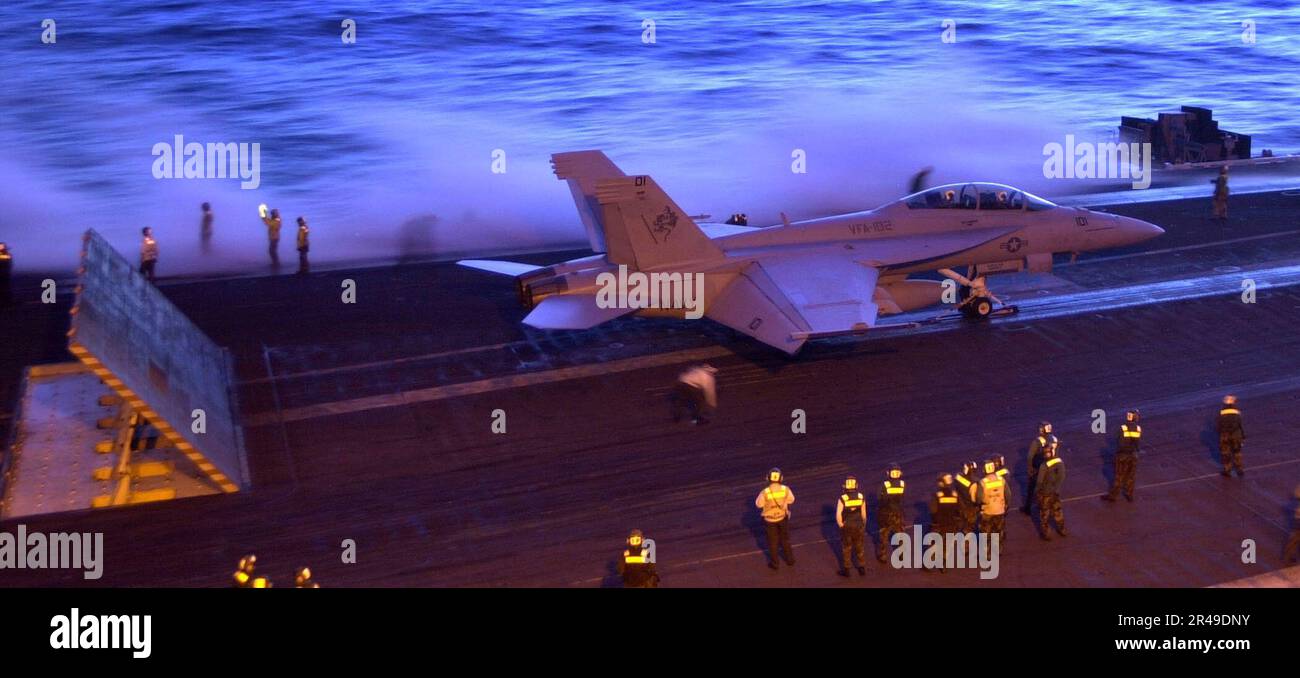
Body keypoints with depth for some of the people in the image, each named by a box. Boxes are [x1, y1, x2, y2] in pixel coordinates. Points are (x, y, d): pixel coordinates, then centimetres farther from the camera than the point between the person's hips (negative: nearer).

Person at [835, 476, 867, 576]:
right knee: (860, 548, 18)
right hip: (859, 527, 2)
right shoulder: (861, 497, -10)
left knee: (846, 548, 13)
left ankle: (846, 570, 22)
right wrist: (864, 526, 12)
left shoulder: (842, 499, -19)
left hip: (846, 527, -2)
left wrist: (841, 526, -6)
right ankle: (862, 569, 25)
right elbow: (864, 514, -3)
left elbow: (838, 515, -22)